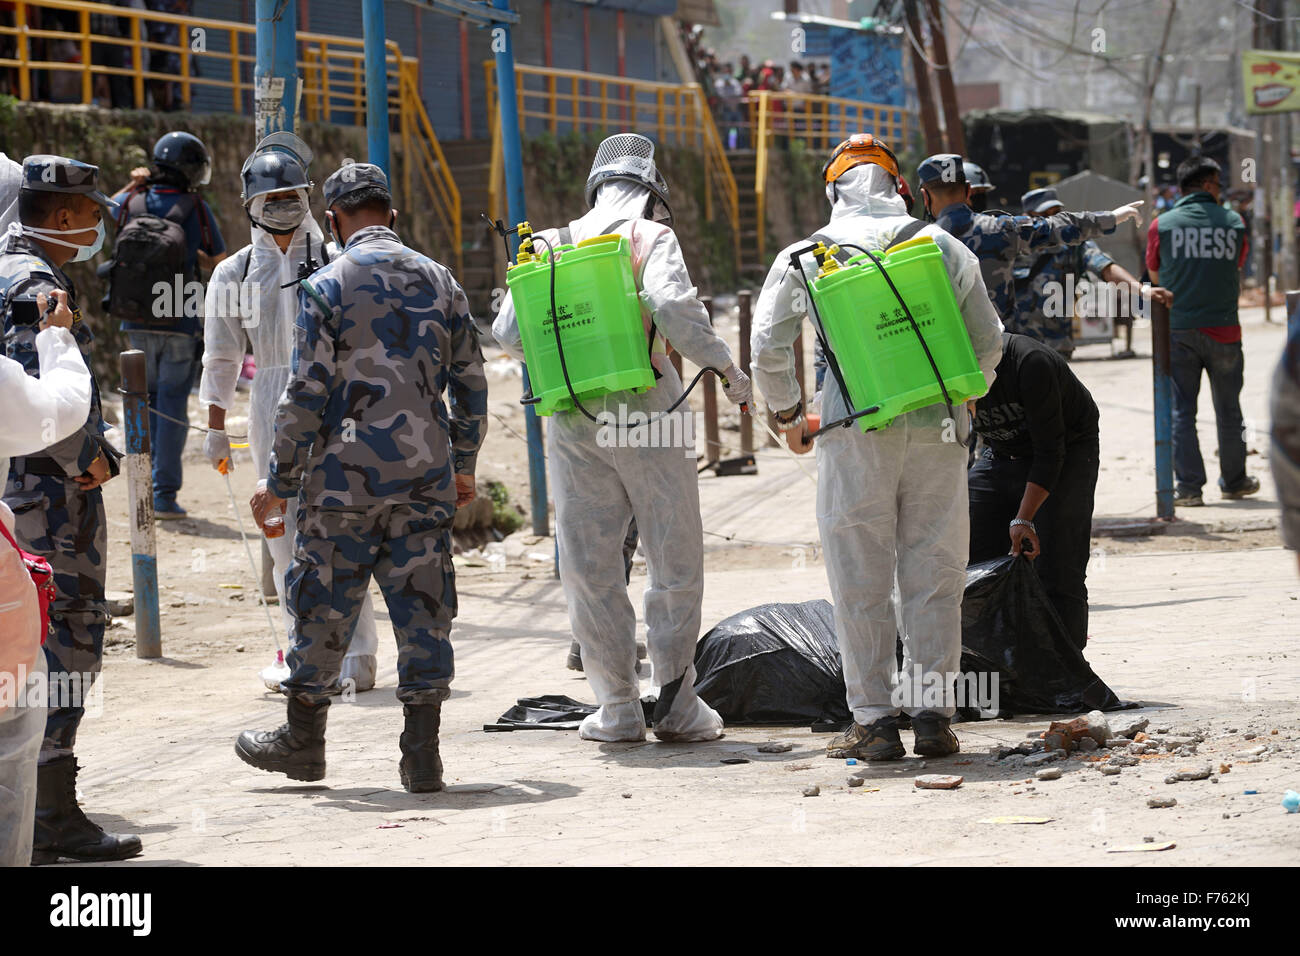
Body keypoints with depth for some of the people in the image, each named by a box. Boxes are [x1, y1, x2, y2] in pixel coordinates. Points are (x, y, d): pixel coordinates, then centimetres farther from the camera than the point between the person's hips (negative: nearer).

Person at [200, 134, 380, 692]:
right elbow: (221, 357, 13)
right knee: (285, 536, 3)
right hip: (272, 408, 3)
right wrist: (216, 427, 8)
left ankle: (355, 656, -6)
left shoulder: (333, 262, 4)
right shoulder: (234, 273, 10)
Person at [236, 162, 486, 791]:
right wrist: (463, 466, 23)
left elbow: (308, 393, -9)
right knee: (423, 609, 5)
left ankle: (303, 739, 19)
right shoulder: (438, 281, 8)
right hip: (425, 479, 4)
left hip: (346, 478, -4)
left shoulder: (328, 286, -7)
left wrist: (280, 482, -2)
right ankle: (422, 756, 4)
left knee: (323, 606, 9)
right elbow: (470, 383, 12)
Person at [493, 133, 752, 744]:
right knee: (675, 560, 6)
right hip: (642, 408, -3)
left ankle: (617, 707, 8)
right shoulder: (651, 236, -2)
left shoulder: (552, 245, 9)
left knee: (589, 565, 8)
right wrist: (726, 368, -7)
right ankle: (676, 702, 3)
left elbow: (507, 334, 6)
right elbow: (675, 309, -19)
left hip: (572, 417, 3)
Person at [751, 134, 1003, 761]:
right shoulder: (943, 248, 8)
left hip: (855, 430, -2)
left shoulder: (805, 256, 5)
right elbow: (987, 343, 11)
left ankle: (874, 721, 3)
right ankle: (934, 715, 8)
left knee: (861, 584, 4)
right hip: (935, 429, 2)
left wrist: (787, 414, 18)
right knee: (933, 578, 8)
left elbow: (768, 345, 3)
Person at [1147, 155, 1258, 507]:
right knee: (1228, 411, 13)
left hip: (1177, 330, 0)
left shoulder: (1162, 225, -1)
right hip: (1223, 329, 0)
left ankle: (1188, 487, 0)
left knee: (1181, 411, 4)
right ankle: (1234, 481, 23)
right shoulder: (1234, 223, 1)